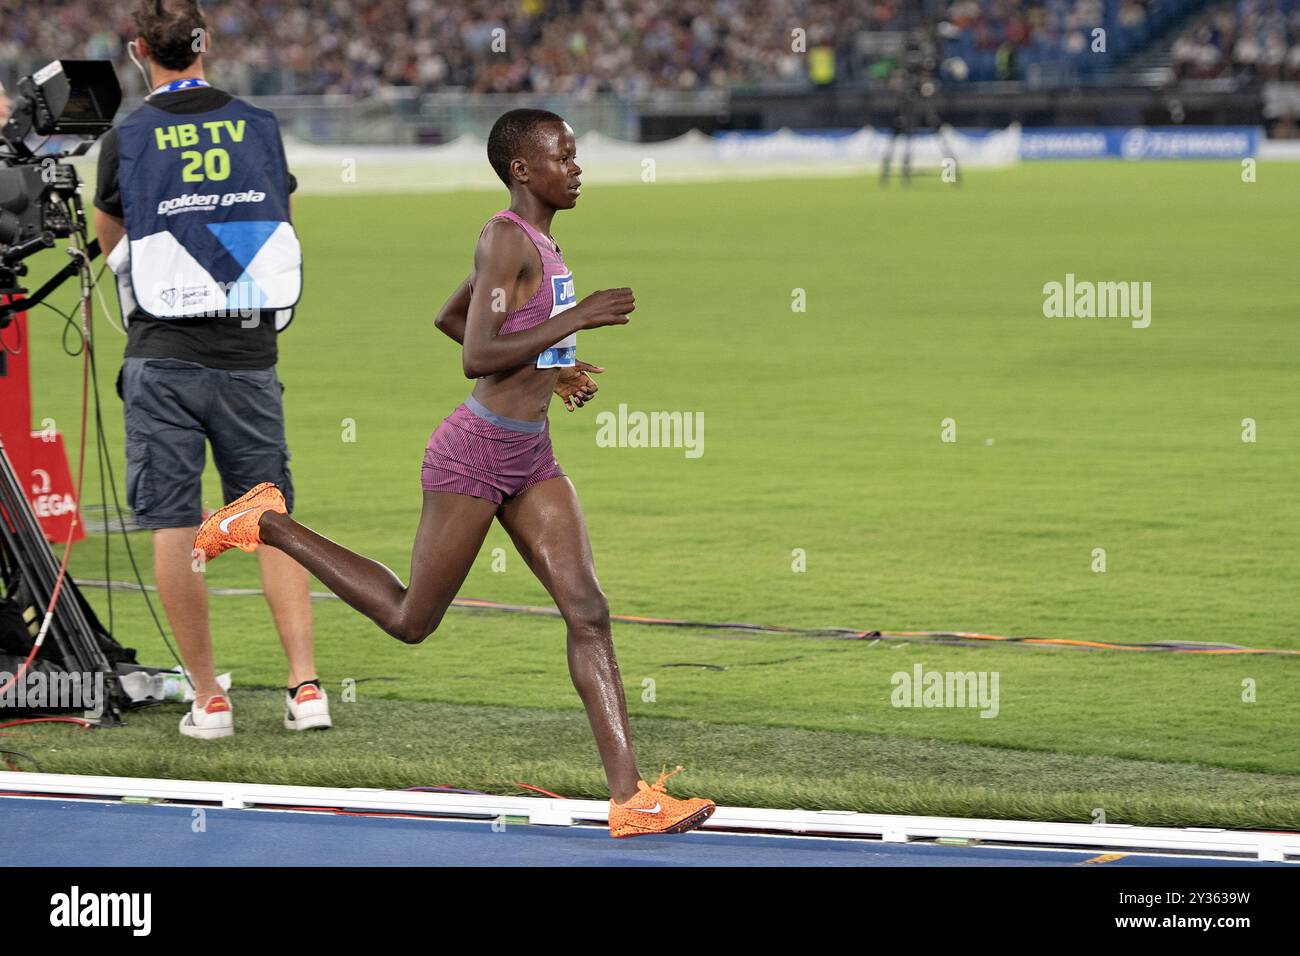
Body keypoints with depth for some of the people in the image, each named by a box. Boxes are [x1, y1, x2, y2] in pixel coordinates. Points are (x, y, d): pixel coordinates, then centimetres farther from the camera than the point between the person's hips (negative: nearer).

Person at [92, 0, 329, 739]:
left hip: (164, 357, -2)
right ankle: (306, 686, 1)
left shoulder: (127, 141, -4)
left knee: (174, 525, 3)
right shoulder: (260, 128, 3)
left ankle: (208, 698, 3)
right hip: (250, 353, 2)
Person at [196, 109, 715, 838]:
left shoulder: (536, 241, 12)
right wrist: (575, 320, -24)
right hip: (476, 455, -9)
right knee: (411, 620, 5)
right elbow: (476, 359, -24)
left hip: (532, 459, 9)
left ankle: (631, 798, -9)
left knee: (589, 613, -4)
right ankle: (268, 525, 21)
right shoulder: (506, 239, -16)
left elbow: (450, 317, 25)